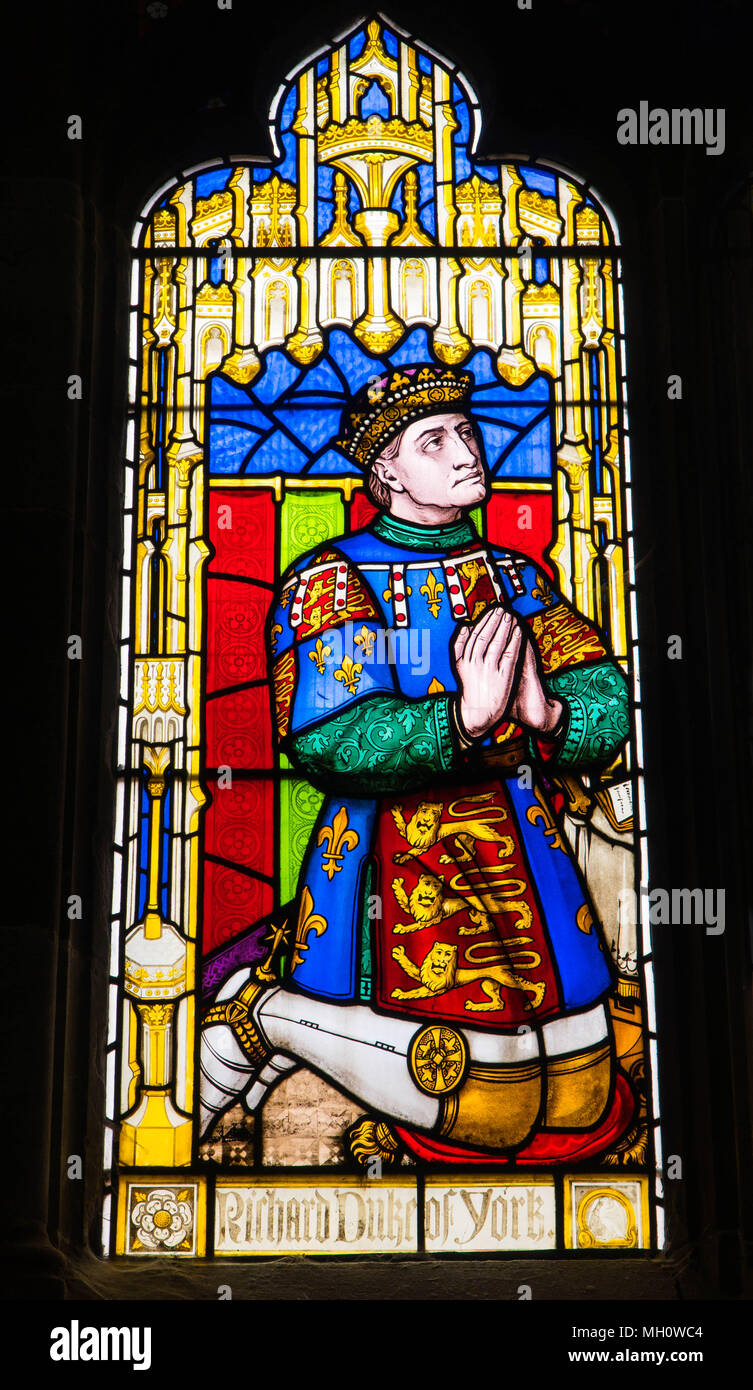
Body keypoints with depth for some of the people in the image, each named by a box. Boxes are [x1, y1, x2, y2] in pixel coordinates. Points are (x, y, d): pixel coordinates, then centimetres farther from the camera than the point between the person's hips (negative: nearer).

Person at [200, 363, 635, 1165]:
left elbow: (606, 703, 2)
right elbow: (327, 742, -19)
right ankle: (262, 1014, 10)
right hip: (394, 859, -6)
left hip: (522, 853, 7)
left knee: (578, 1106, 9)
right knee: (479, 1110, -11)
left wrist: (550, 714, -21)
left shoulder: (516, 576, 13)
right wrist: (465, 719, -31)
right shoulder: (333, 580, -5)